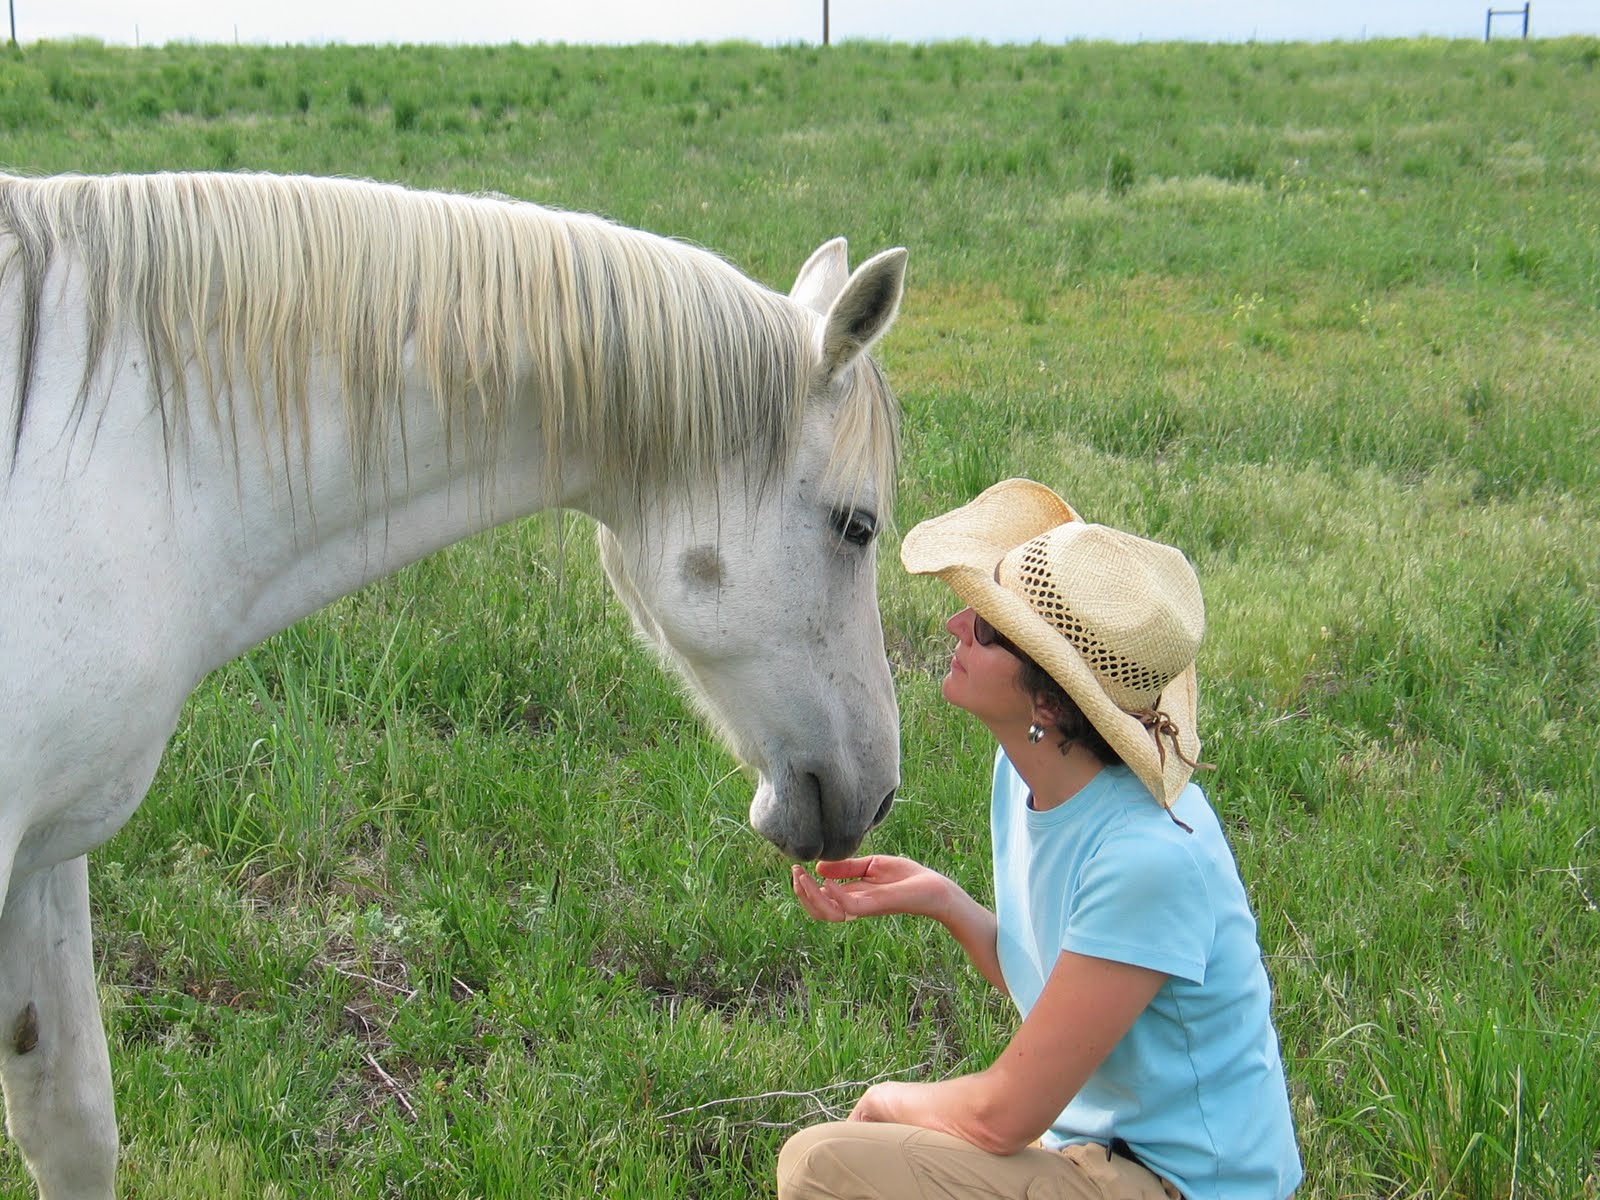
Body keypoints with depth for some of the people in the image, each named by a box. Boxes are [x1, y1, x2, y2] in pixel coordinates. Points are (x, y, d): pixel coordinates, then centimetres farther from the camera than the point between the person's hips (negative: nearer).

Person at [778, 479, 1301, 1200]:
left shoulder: (1149, 855, -28)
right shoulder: (1025, 775, -2)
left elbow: (1001, 1117, -21)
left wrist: (891, 1101, -2)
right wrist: (939, 899, -3)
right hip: (1090, 1142, 9)